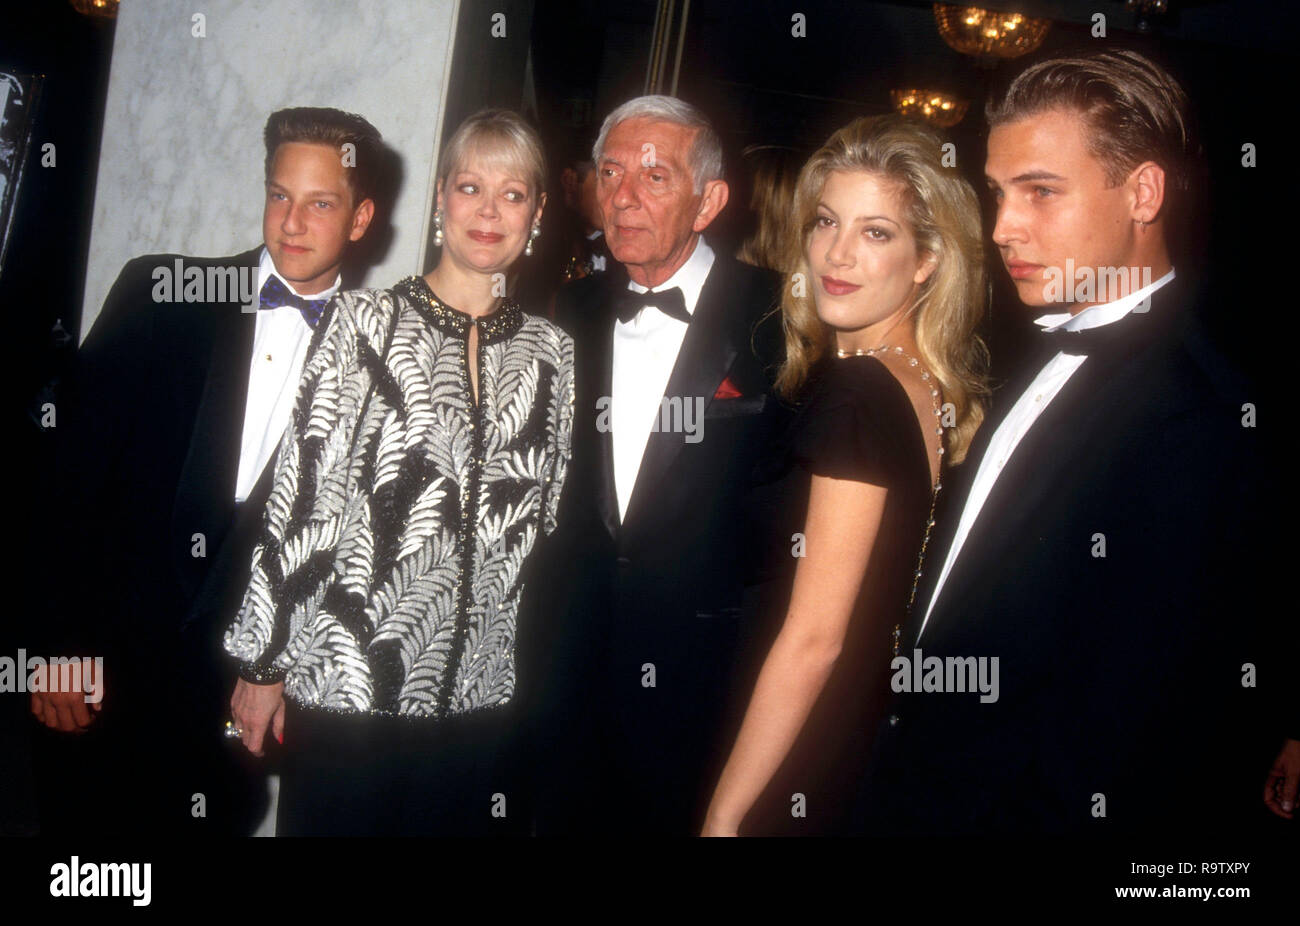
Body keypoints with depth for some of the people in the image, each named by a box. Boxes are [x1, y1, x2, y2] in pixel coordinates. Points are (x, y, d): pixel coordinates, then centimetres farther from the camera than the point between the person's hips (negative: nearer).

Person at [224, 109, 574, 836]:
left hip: (485, 694, 3)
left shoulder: (551, 351, 7)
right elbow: (299, 496, -3)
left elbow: (549, 523, 11)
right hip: (344, 689, -2)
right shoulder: (365, 323, -2)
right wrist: (261, 662, -3)